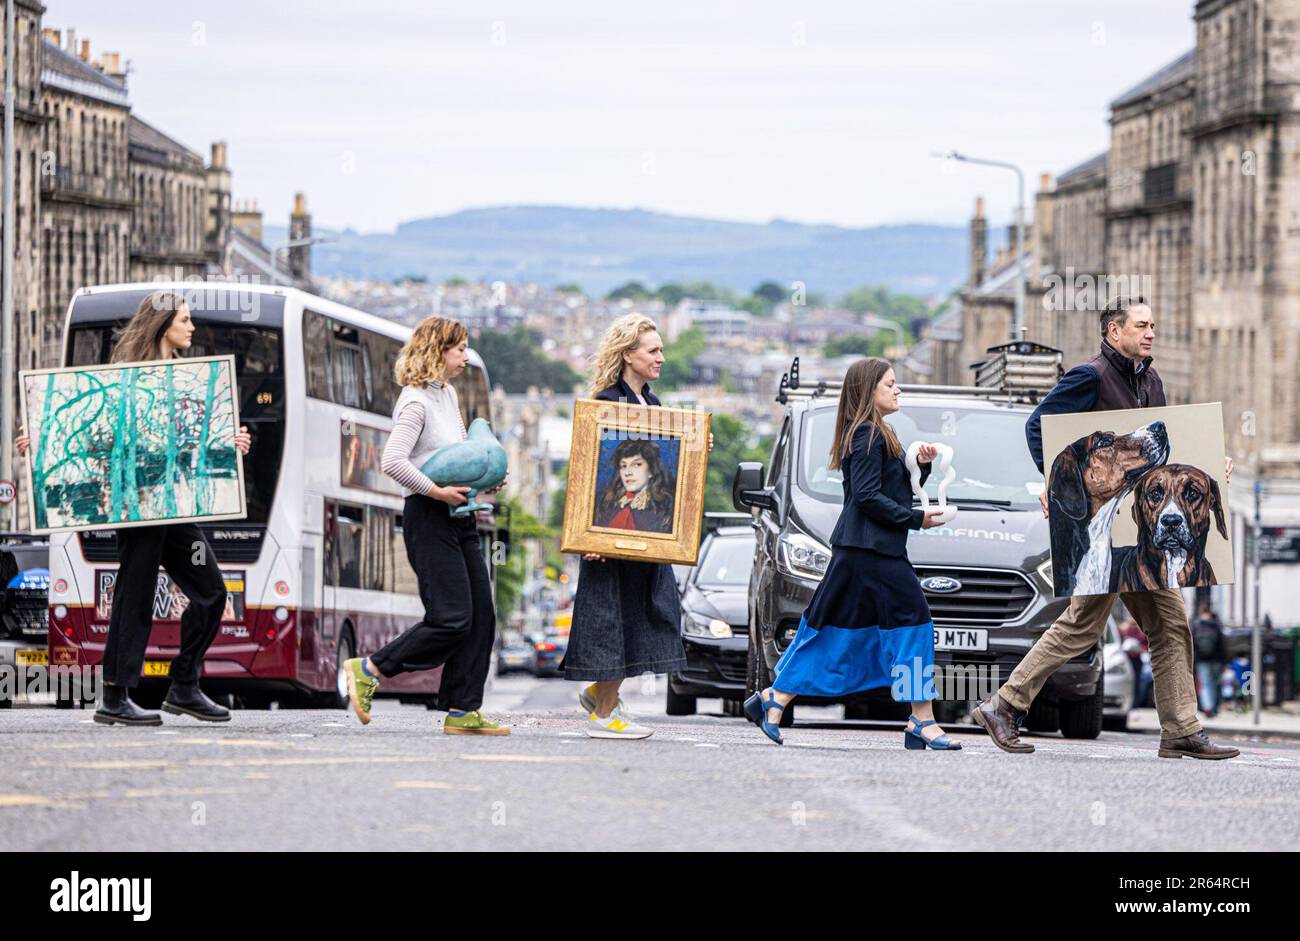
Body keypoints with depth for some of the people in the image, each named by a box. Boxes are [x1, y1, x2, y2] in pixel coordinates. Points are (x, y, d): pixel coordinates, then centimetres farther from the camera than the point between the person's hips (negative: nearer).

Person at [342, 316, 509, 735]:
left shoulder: (448, 394, 15)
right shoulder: (416, 401, -13)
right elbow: (392, 461, -23)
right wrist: (436, 491, -22)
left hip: (458, 517, 9)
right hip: (428, 516, -9)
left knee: (480, 616, 5)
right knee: (451, 618, -12)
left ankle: (462, 712, 8)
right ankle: (369, 670, 0)